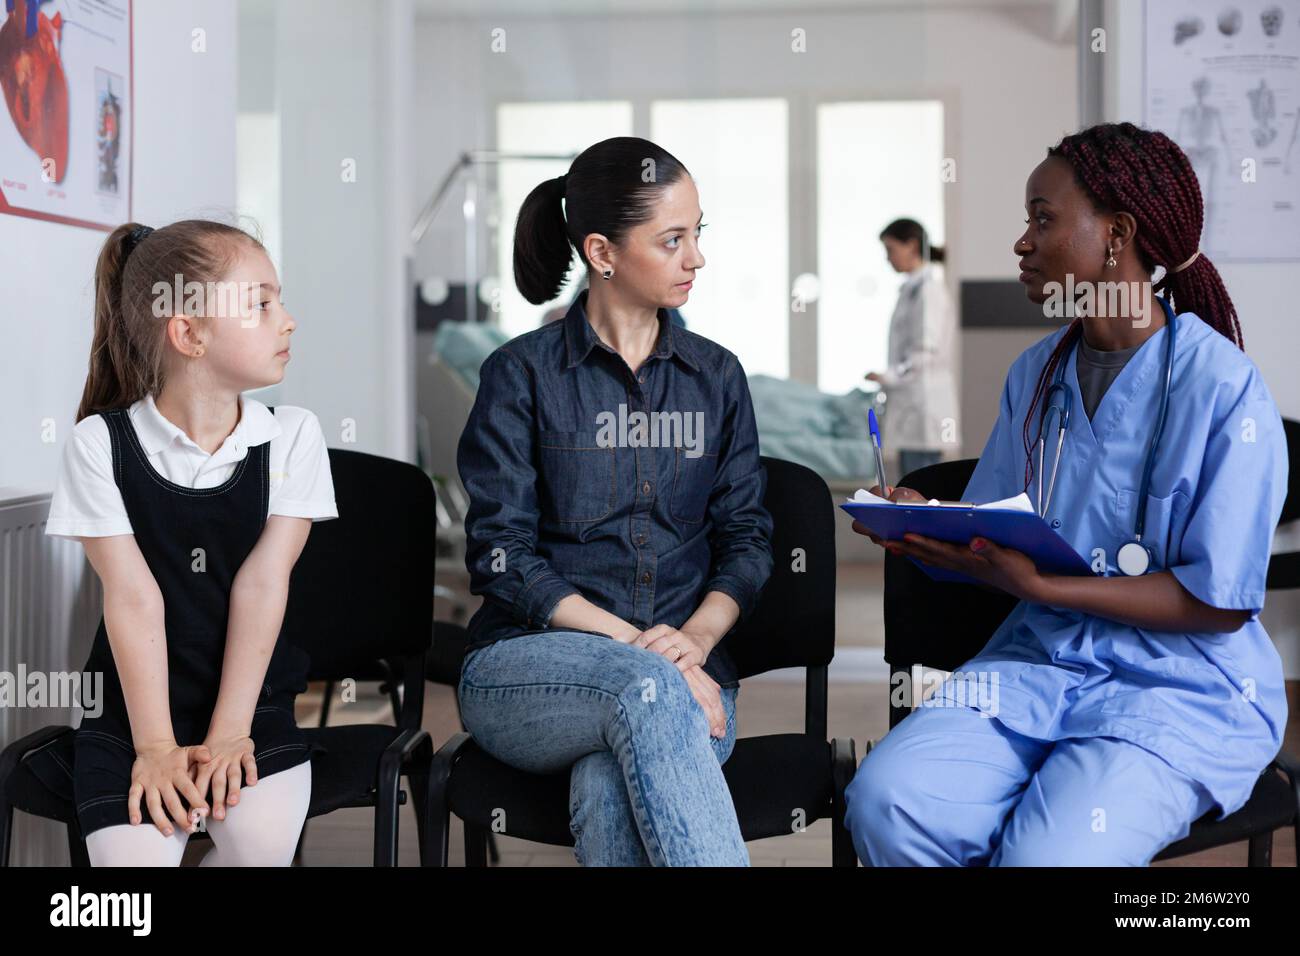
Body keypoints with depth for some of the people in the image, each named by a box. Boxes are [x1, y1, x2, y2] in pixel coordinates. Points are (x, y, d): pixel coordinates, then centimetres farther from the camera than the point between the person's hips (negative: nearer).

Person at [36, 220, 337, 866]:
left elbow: (262, 584, -7)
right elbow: (133, 596, -11)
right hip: (132, 707, -1)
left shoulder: (291, 436, 1)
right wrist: (156, 747, -16)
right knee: (133, 854, -24)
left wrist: (229, 734, -14)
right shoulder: (101, 443, -4)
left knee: (262, 837, -24)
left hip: (252, 696, 2)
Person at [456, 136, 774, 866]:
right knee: (646, 689, -37)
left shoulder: (717, 375, 15)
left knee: (612, 795, -34)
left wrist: (696, 637, -11)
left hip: (686, 675, 2)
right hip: (531, 670, -1)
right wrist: (634, 643, -15)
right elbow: (502, 555, -3)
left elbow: (746, 538, 10)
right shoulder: (521, 375, 4)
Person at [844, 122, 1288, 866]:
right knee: (887, 803, -22)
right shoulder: (1036, 373, 10)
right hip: (1043, 658, 5)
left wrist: (1038, 585, -20)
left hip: (1184, 688, -5)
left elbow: (1222, 600, -14)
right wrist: (927, 529, -9)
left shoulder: (1224, 388, -11)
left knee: (1044, 855, -29)